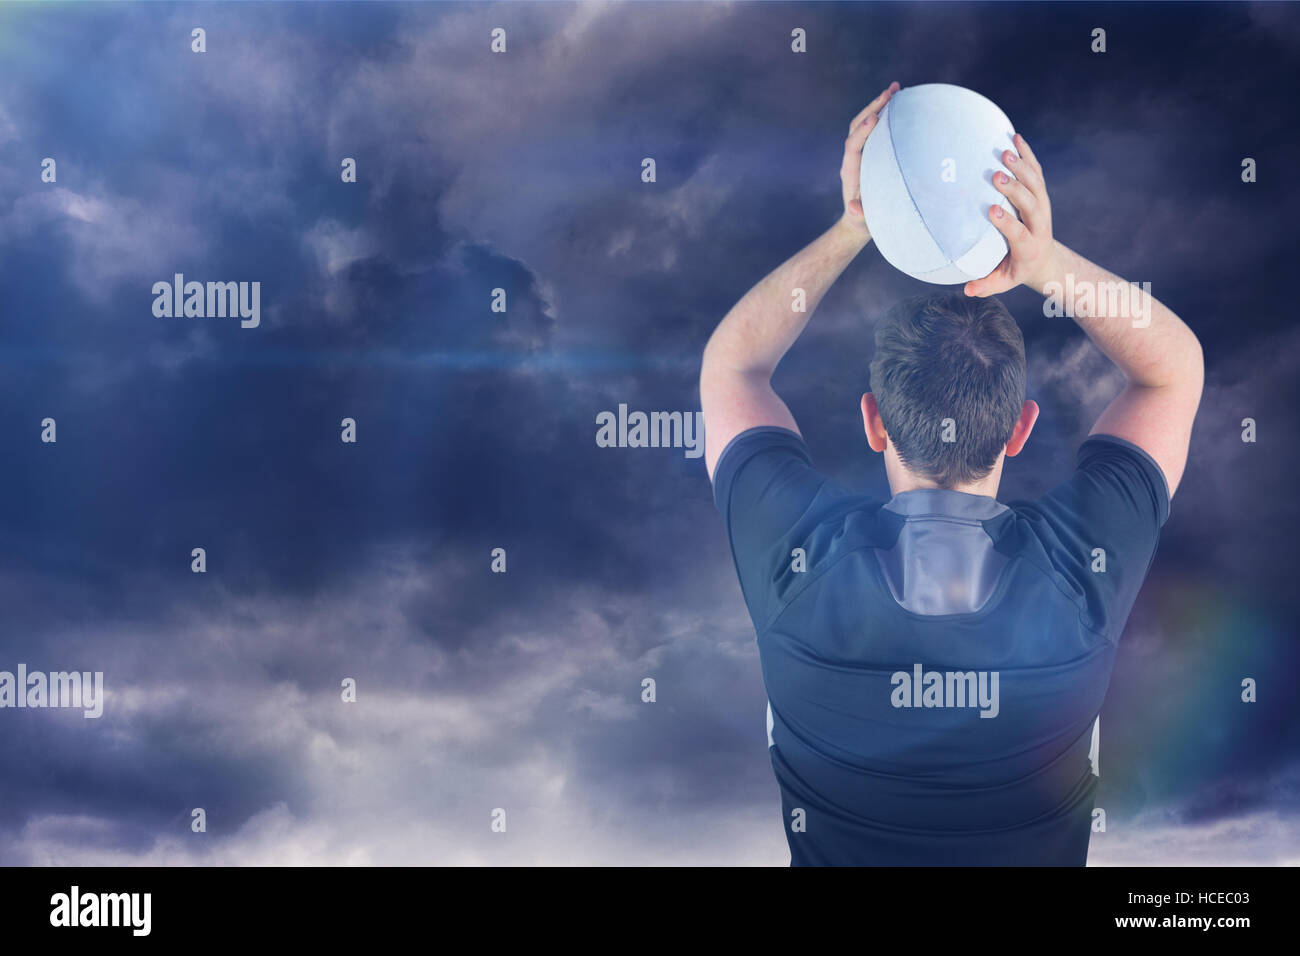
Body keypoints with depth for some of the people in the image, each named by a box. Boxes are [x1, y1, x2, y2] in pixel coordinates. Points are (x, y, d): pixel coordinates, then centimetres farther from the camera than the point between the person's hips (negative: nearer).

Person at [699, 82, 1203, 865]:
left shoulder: (800, 551, -28)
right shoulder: (1080, 559, -26)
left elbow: (730, 365, -9)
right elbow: (1177, 367, -8)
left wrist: (849, 230, -17)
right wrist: (1048, 262, -22)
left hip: (832, 852, 0)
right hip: (1037, 849, 1)